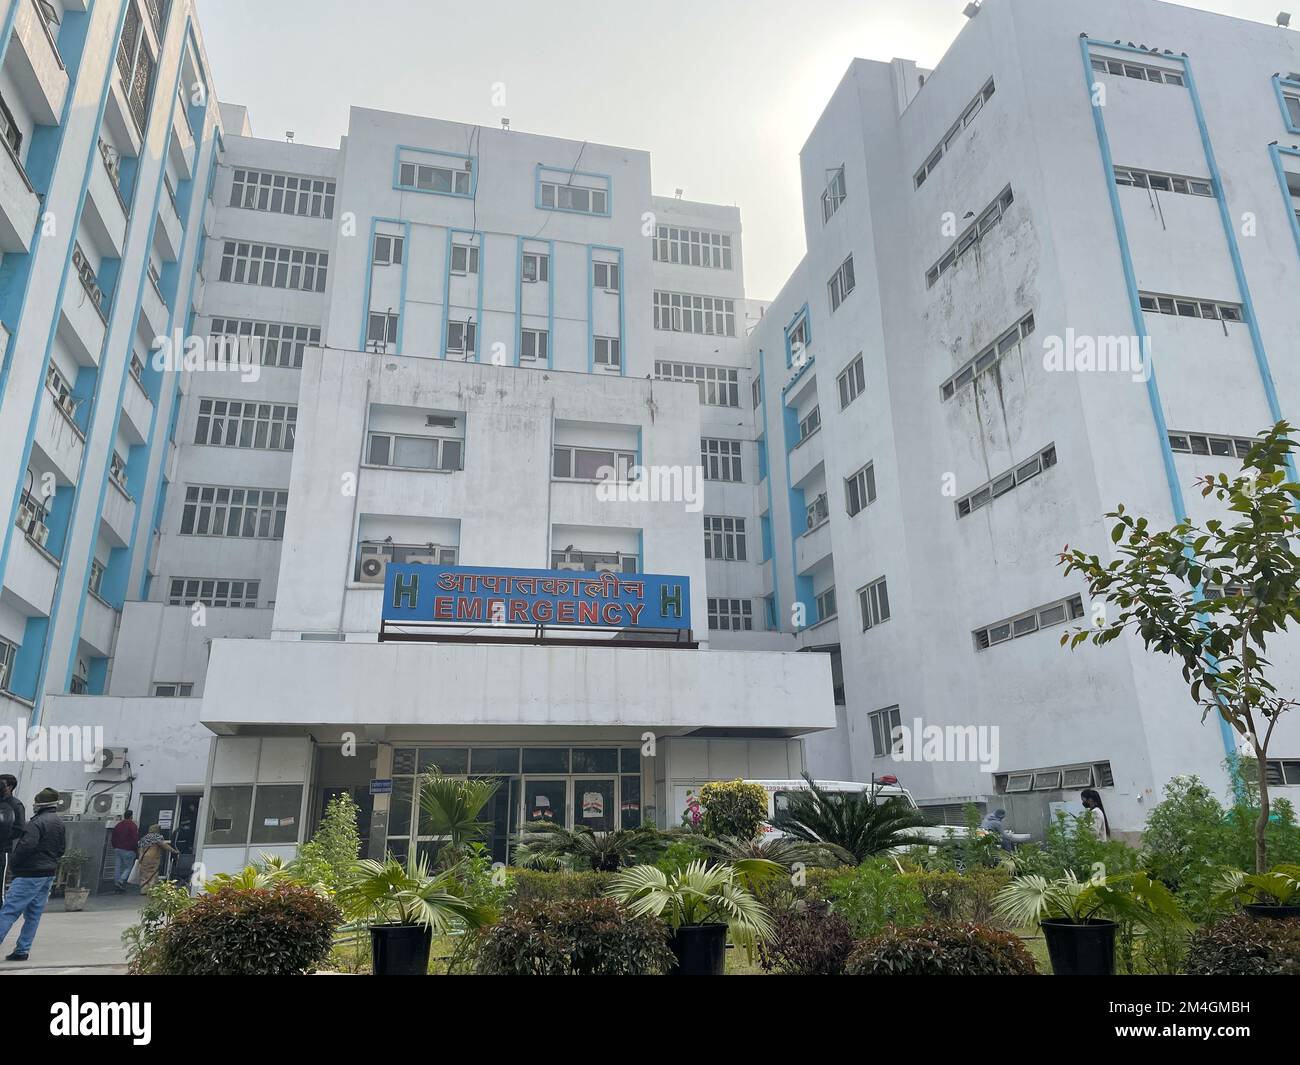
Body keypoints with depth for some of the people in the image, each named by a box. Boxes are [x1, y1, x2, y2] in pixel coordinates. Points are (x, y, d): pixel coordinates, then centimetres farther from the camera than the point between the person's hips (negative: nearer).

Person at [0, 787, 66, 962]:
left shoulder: (37, 822, -15)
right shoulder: (60, 822, 13)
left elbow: (27, 845, -24)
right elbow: (62, 848, 17)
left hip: (31, 874, -9)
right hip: (49, 873, 9)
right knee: (33, 914, 11)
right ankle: (22, 950, 13)